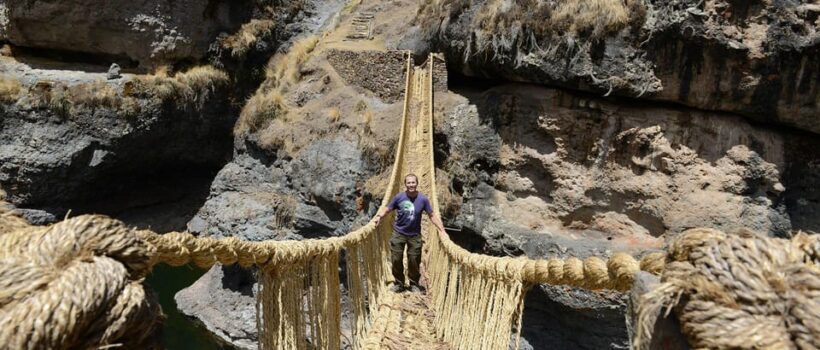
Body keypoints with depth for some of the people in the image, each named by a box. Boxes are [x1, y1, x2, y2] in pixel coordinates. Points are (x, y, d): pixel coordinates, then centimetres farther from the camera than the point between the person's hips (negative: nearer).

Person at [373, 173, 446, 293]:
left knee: (414, 260, 7)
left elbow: (432, 215, -2)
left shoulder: (423, 199, -8)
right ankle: (398, 283, 26)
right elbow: (387, 209, -1)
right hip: (398, 233, 0)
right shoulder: (399, 197, -9)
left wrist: (442, 230, -8)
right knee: (396, 259, 6)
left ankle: (414, 284, 28)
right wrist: (379, 216, -21)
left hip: (415, 235, 0)